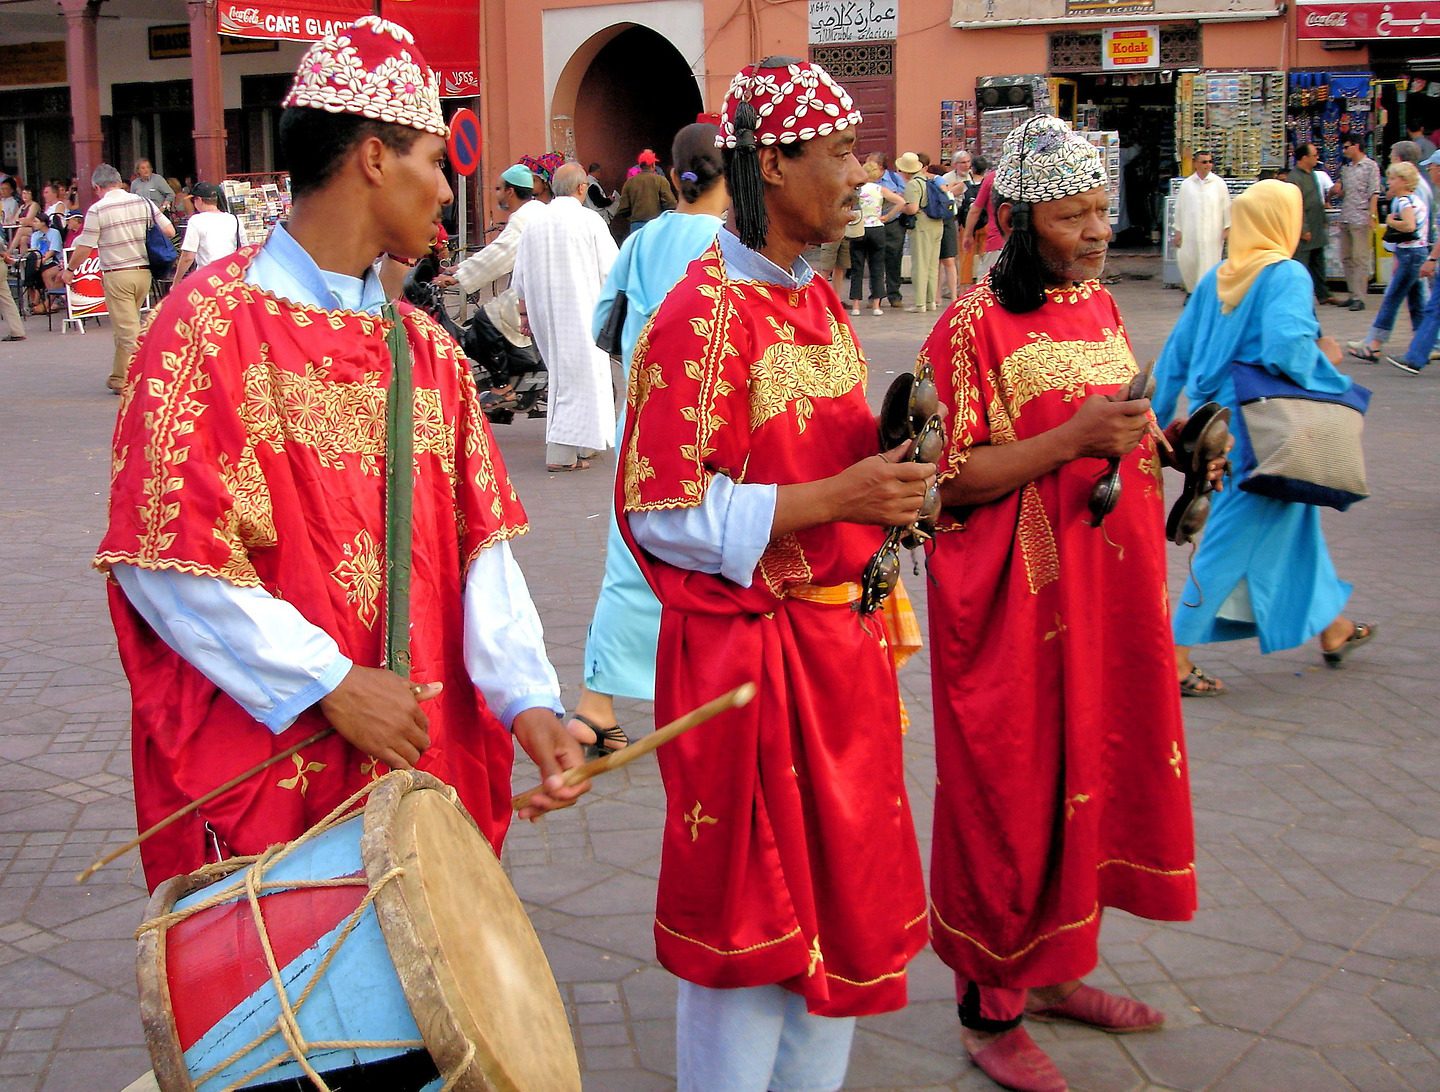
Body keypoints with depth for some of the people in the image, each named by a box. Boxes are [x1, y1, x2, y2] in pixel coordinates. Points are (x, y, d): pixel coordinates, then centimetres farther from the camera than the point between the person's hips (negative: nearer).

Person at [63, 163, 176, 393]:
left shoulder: (97, 210, -8)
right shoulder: (143, 202, 4)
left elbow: (84, 248, -7)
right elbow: (170, 231, 2)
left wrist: (70, 270, 10)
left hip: (117, 275, -5)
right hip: (144, 271, 5)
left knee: (127, 331, -2)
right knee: (127, 325, 17)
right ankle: (118, 378, 25)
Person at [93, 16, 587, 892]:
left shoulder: (427, 350, 11)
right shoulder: (212, 324, -8)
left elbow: (481, 539, 4)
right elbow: (161, 555, -13)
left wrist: (526, 697, -11)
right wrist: (331, 683, -16)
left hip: (427, 756, 5)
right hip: (266, 768, -5)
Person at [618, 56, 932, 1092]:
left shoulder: (821, 302, 10)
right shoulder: (705, 316, -16)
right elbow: (666, 514, -20)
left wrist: (889, 470, 0)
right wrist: (838, 498, -21)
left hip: (841, 642, 8)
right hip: (749, 654, -8)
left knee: (841, 898, 17)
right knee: (750, 912, 5)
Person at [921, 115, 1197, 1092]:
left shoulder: (1101, 308, 11)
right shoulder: (975, 327, -13)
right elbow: (948, 480, -18)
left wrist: (1155, 447, 8)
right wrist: (1071, 440, -24)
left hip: (1109, 590, 8)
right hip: (1017, 606, -8)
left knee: (1093, 775, 15)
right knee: (1012, 797, 2)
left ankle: (1053, 971, 34)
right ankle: (990, 1012, 19)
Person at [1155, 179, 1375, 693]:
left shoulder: (1214, 280, 6)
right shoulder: (1287, 276, -14)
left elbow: (1177, 353, 9)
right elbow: (1286, 350, -28)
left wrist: (1157, 419, 15)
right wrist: (1326, 360, -8)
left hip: (1215, 420, 8)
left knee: (1291, 521, 23)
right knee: (1233, 540, 1)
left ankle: (1330, 627, 39)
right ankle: (1175, 657, 3)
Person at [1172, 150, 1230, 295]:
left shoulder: (1219, 183, 2)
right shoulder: (1186, 184, 4)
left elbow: (1226, 206, 4)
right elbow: (1179, 208, 7)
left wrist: (1227, 227, 0)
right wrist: (1178, 231, 5)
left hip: (1212, 232, -1)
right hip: (1190, 232, 1)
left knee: (1209, 264, -3)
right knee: (1187, 261, 2)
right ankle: (1192, 290, 22)